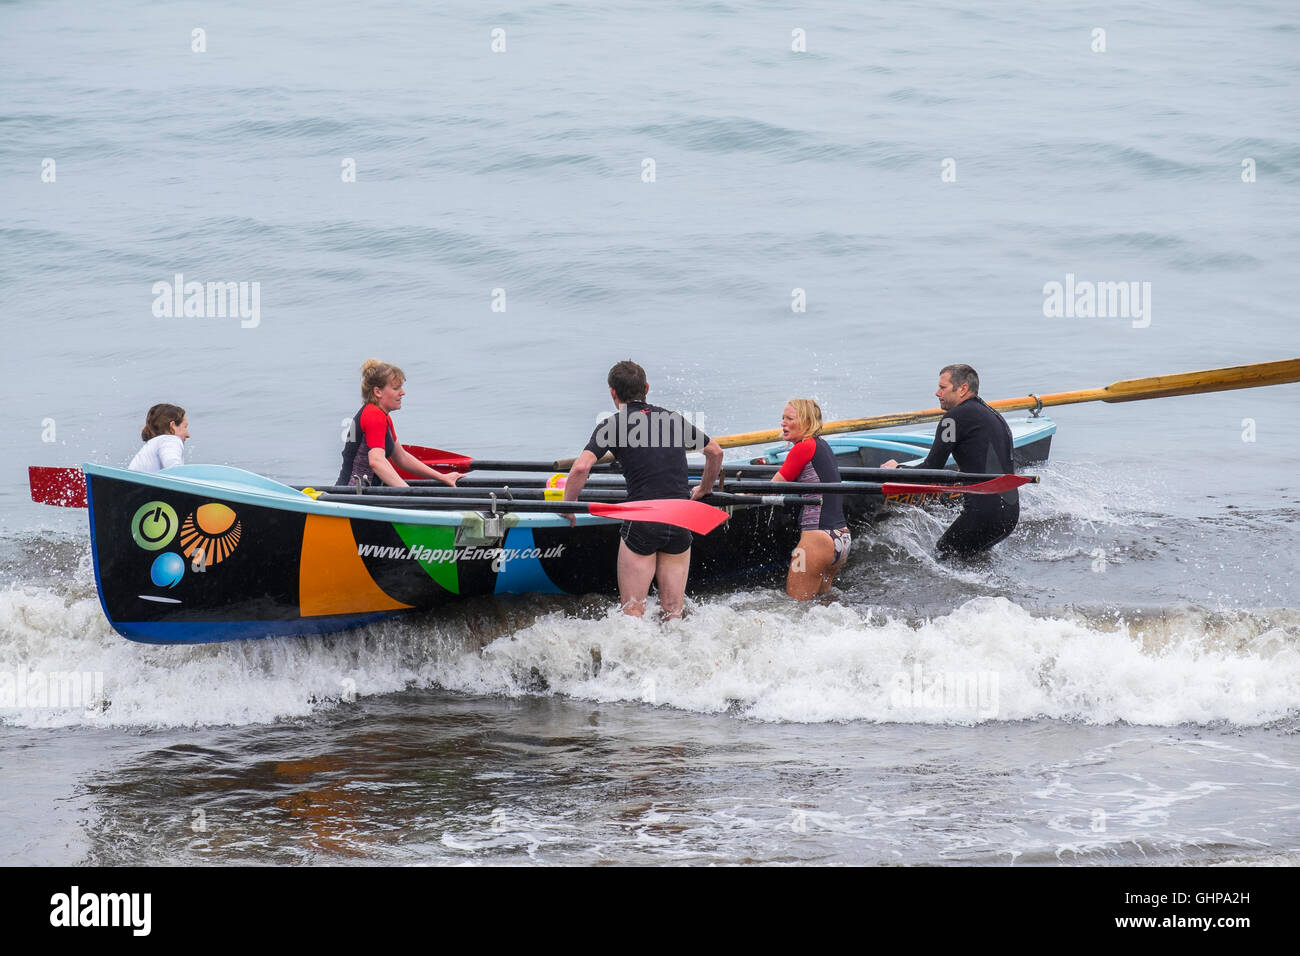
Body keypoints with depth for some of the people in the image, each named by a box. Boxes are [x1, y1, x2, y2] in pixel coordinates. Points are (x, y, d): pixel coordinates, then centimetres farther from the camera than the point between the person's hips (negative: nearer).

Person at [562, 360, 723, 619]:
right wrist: (704, 490, 38)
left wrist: (569, 504, 4)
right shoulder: (674, 419, 14)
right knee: (672, 612, 11)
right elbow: (715, 451, 23)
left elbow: (581, 467, -12)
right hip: (681, 524, 4)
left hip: (642, 525, -4)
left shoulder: (612, 425, 0)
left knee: (633, 611, 3)